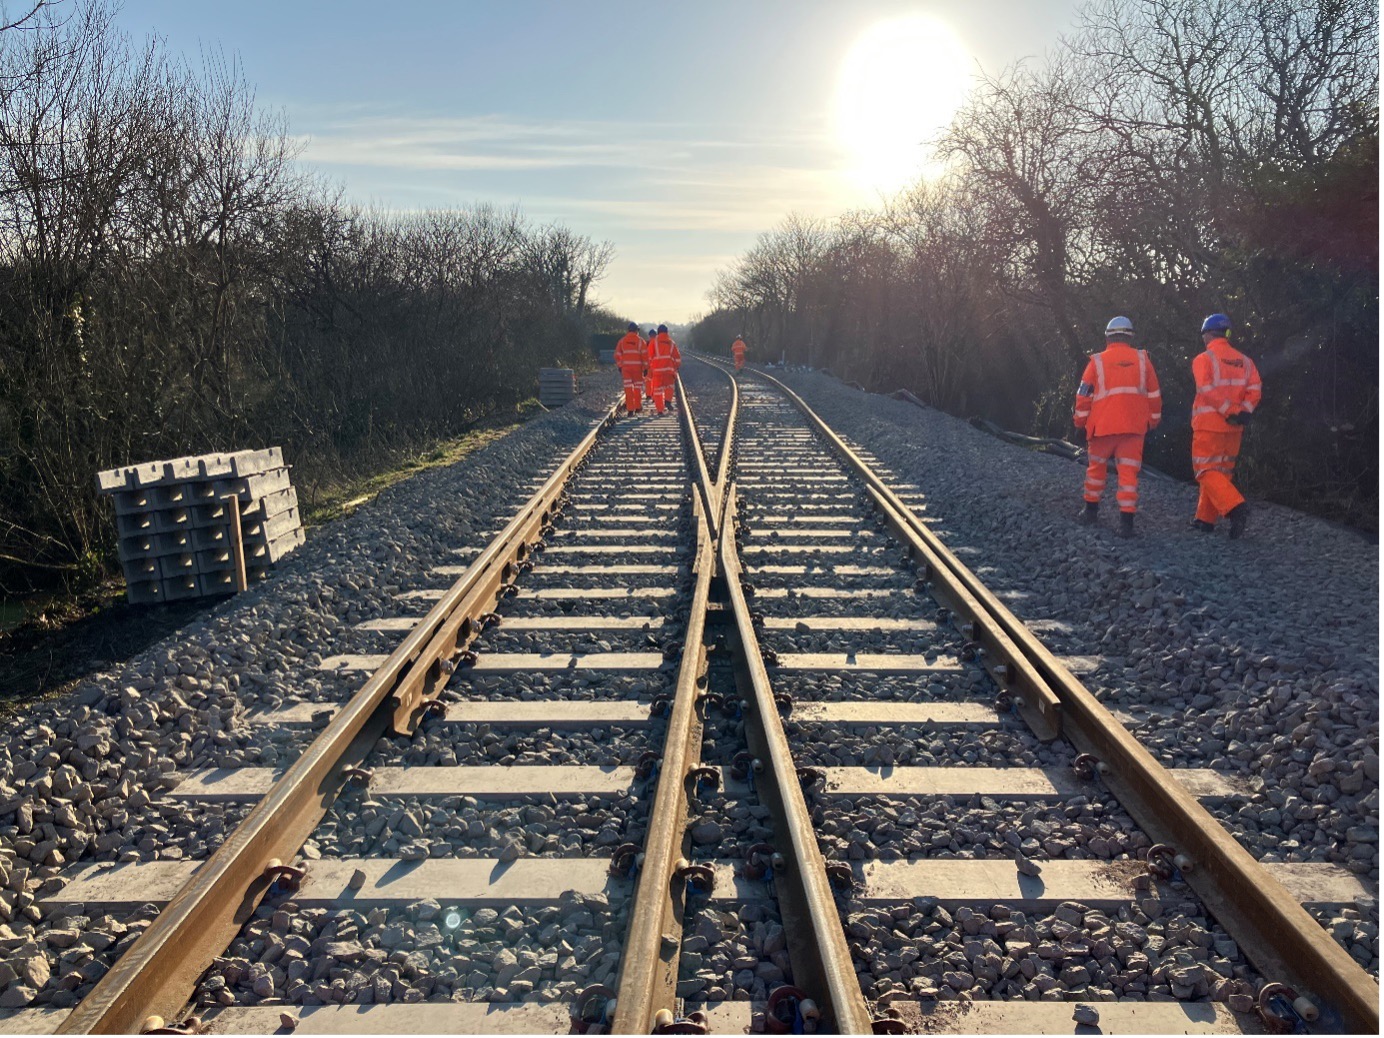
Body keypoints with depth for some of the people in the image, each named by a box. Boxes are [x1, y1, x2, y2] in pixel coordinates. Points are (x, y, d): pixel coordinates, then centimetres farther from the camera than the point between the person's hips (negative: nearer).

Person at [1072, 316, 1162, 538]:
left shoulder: (1097, 362, -1)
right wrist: (1153, 420, 20)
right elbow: (1154, 394, 8)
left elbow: (1084, 395, 1)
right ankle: (1127, 521, -6)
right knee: (1128, 472, 0)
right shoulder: (1142, 359, 4)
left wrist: (1080, 421, 14)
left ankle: (1091, 509, 26)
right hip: (1134, 428, 1)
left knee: (1096, 467, 17)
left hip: (1102, 426, -1)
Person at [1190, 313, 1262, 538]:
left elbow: (1208, 391, -19)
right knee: (1221, 472, 14)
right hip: (1233, 428, 6)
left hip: (1209, 425, -6)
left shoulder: (1203, 359, -7)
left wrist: (1231, 412, -16)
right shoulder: (1244, 361, 10)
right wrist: (1244, 412, -8)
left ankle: (1236, 507, -24)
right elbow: (1255, 390, -1)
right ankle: (1206, 519, 18)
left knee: (1207, 471, -3)